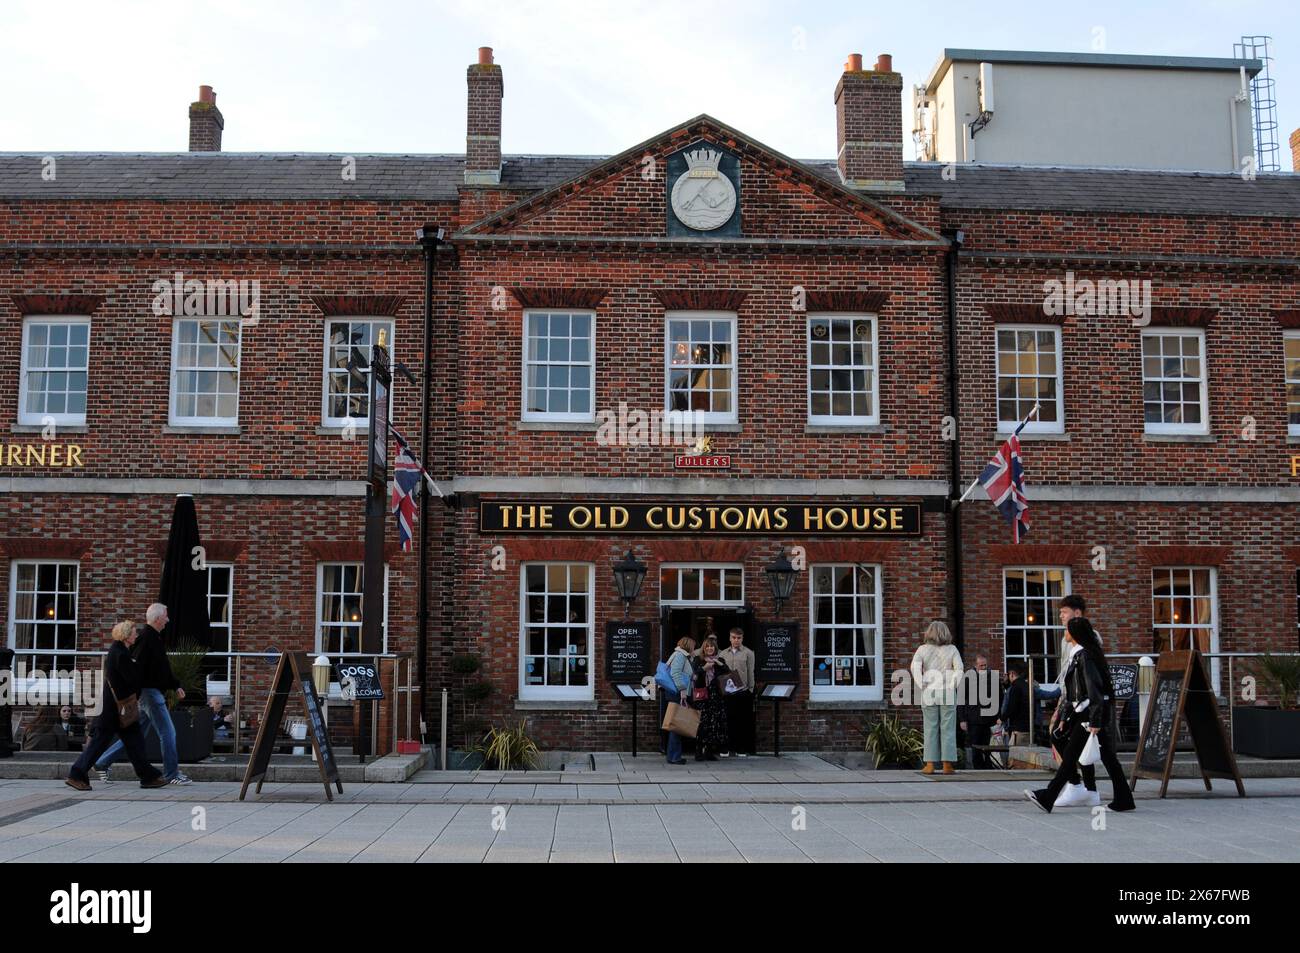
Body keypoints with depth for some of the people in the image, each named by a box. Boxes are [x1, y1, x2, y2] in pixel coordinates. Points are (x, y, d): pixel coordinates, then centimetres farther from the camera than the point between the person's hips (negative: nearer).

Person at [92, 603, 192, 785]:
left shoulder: (154, 637, 17)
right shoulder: (146, 637, -15)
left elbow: (163, 669, 26)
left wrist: (176, 686, 24)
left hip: (151, 693, 10)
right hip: (149, 691, -10)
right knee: (167, 732, -5)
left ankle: (102, 764, 20)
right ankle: (172, 774, 1)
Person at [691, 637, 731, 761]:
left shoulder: (720, 660, 14)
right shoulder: (698, 659, 6)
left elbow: (728, 673, 4)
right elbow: (693, 674, -6)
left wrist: (720, 664, -8)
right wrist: (704, 668, -17)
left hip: (716, 695, 3)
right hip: (702, 695, -3)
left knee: (715, 722, 0)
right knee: (702, 722, -9)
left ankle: (710, 751, 8)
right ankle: (699, 751, -4)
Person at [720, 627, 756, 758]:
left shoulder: (748, 653, 2)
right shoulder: (724, 653, 10)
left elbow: (750, 673, 0)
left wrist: (750, 689, -4)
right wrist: (721, 690, 4)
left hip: (743, 691, -3)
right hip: (727, 692, 3)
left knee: (743, 721, 1)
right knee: (730, 720, 4)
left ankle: (743, 749, 7)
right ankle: (730, 748, 12)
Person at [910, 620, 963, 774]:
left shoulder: (923, 649, 3)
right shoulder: (952, 649, 4)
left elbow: (915, 667, -10)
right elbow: (959, 669, -8)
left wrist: (920, 686, -6)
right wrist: (953, 685, -3)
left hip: (929, 693, 0)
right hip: (948, 694, 0)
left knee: (930, 729, 4)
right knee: (948, 729, 3)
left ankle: (930, 765, 3)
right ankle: (947, 764, 3)